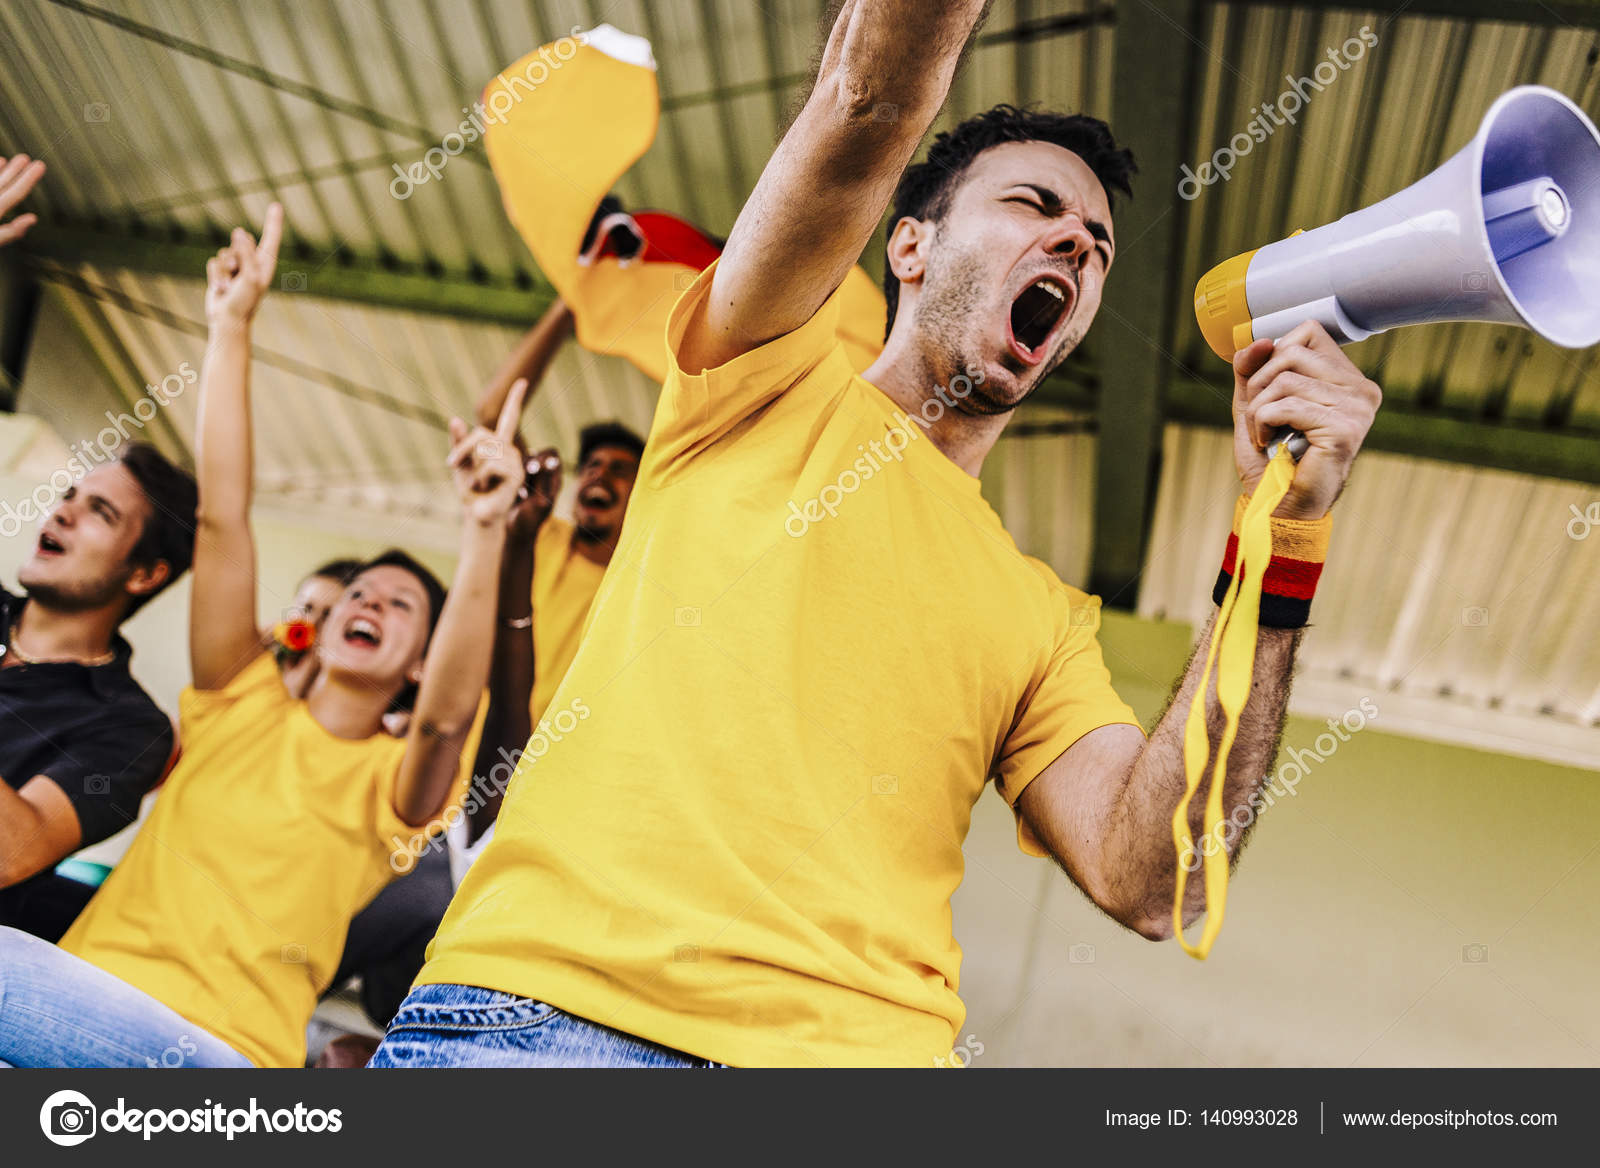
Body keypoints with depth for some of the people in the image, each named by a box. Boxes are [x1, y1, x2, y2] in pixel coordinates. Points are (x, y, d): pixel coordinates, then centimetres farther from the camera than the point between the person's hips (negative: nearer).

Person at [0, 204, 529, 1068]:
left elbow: (447, 716, -17)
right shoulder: (243, 705, 17)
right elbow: (221, 516, 9)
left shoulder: (394, 781, 8)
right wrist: (231, 327, 3)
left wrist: (485, 534, -31)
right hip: (81, 1011, 4)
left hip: (226, 1049, -4)